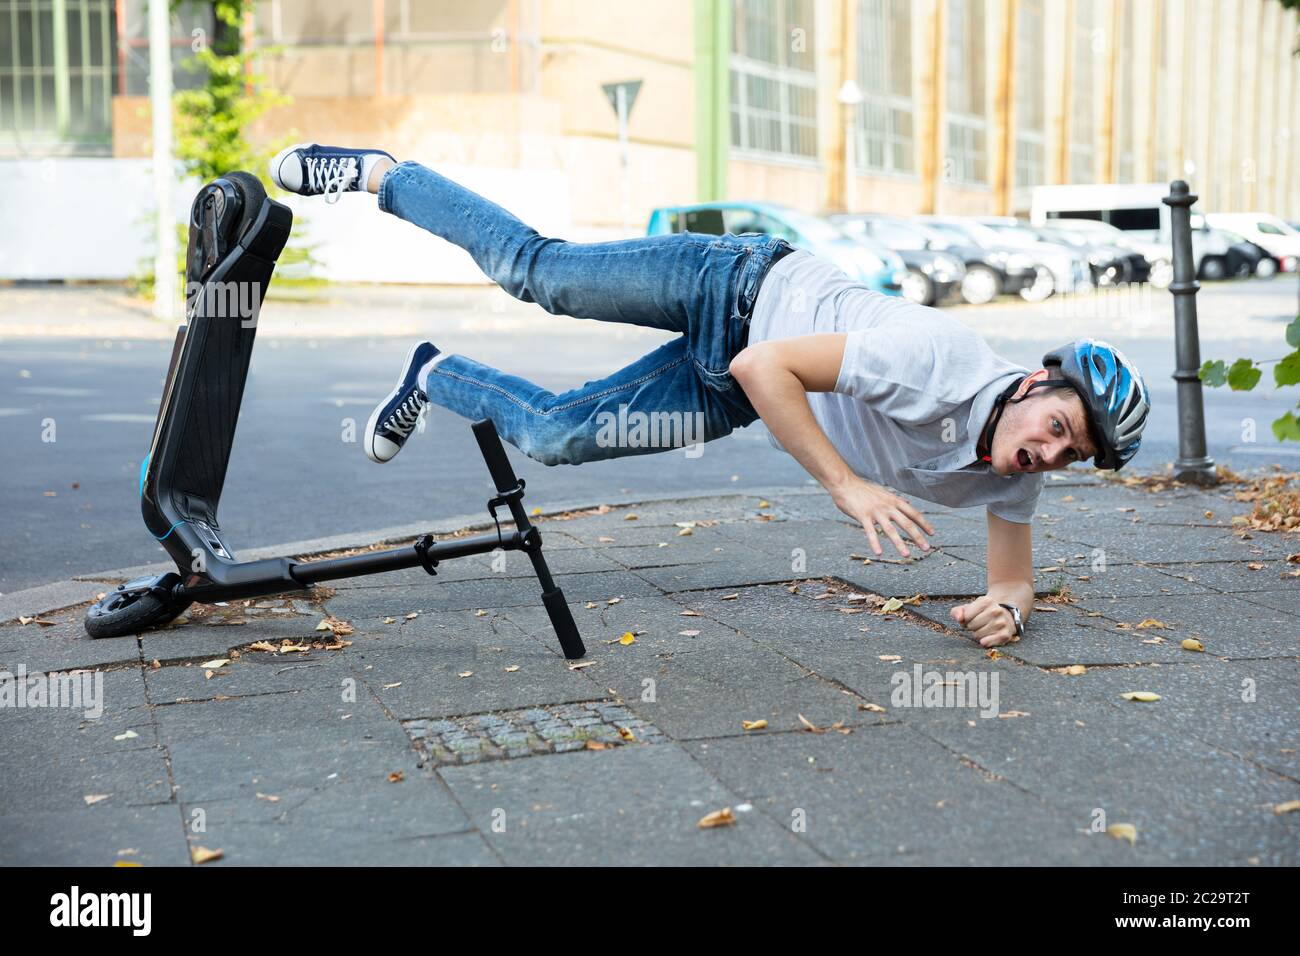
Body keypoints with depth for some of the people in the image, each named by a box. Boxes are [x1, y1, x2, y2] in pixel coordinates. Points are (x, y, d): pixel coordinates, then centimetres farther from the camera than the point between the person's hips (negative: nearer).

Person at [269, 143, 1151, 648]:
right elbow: (767, 367, -35)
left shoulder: (1010, 478, -14)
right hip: (741, 294, -5)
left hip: (723, 395, 5)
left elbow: (1014, 575, 0)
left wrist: (1006, 607, -23)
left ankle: (437, 377, 38)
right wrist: (849, 487, -38)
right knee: (533, 268, 2)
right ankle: (379, 173, 25)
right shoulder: (940, 359, -36)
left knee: (557, 432, 9)